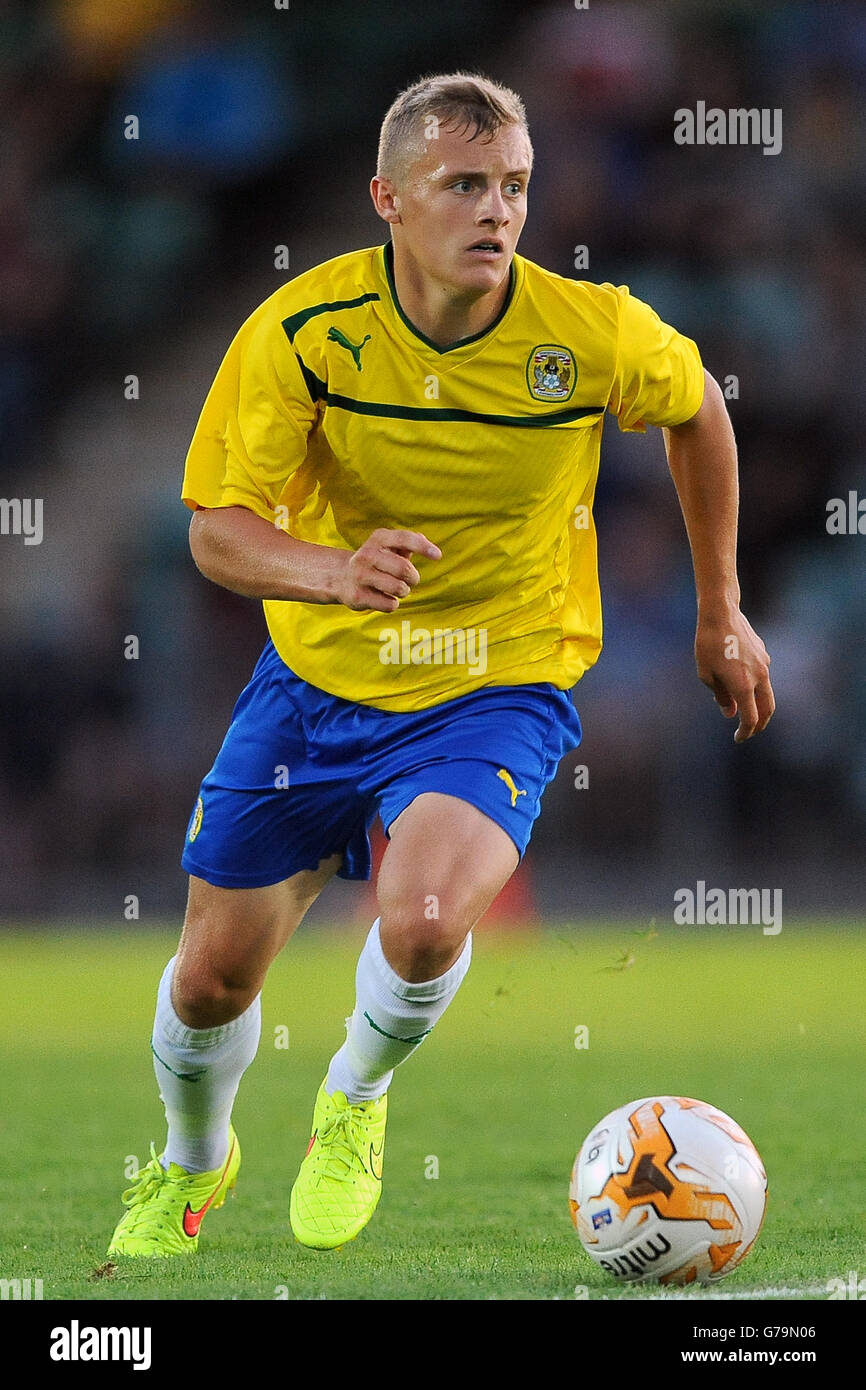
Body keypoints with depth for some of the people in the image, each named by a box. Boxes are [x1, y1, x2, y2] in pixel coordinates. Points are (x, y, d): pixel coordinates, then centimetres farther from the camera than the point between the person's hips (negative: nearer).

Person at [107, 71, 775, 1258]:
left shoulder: (599, 335, -17)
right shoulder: (303, 327, -18)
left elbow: (696, 408, 6)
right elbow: (217, 528, -15)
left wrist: (721, 614, 12)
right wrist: (335, 571, -37)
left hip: (499, 694, -2)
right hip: (314, 682, 2)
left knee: (423, 922, -30)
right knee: (212, 977, 8)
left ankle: (356, 1100, 5)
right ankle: (193, 1163, 44)